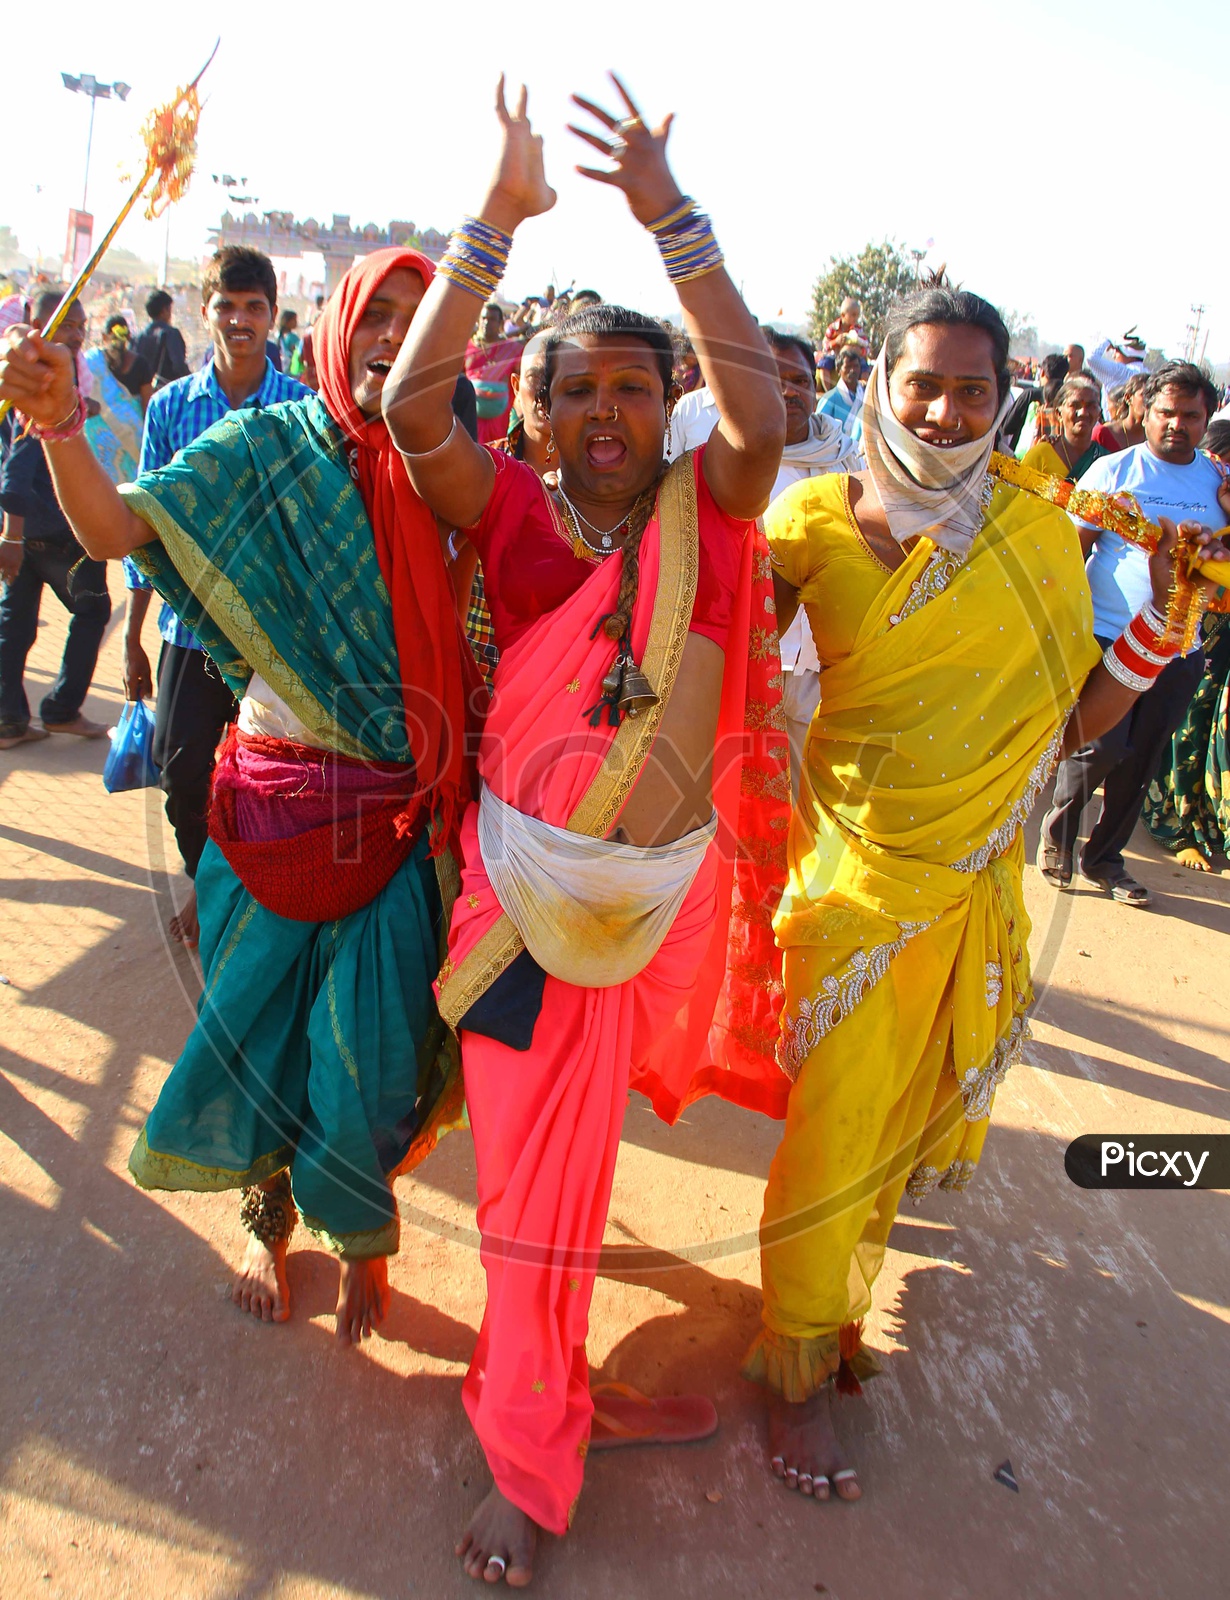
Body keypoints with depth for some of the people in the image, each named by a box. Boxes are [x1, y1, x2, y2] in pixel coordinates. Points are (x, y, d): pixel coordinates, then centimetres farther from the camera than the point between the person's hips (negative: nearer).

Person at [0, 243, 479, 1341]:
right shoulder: (268, 447, -2)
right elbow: (117, 528, -14)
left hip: (399, 813, 0)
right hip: (275, 797, 0)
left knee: (370, 1051, 5)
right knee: (260, 1023, 13)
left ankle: (359, 1233, 35)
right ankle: (270, 1218, 41)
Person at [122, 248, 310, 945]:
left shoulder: (303, 408, -3)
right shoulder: (170, 406, 3)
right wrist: (133, 637, 6)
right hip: (191, 624, 2)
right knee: (181, 770, 6)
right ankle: (206, 881, 33)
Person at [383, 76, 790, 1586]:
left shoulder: (707, 509, -1)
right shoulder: (512, 510, -2)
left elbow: (763, 414, -20)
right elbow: (411, 403, -16)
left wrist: (671, 218, -19)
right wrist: (497, 218, -14)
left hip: (661, 883, 1)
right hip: (525, 875, 0)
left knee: (553, 1164, 18)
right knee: (533, 1174, 7)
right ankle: (525, 1455, 28)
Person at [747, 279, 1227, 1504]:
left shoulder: (1039, 537, -2)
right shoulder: (817, 523, -9)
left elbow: (1065, 719, 4)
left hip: (978, 885, 4)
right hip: (860, 874, -3)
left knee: (901, 1118, 18)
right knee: (835, 1127, 4)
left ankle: (834, 1297, 47)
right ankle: (797, 1368, 28)